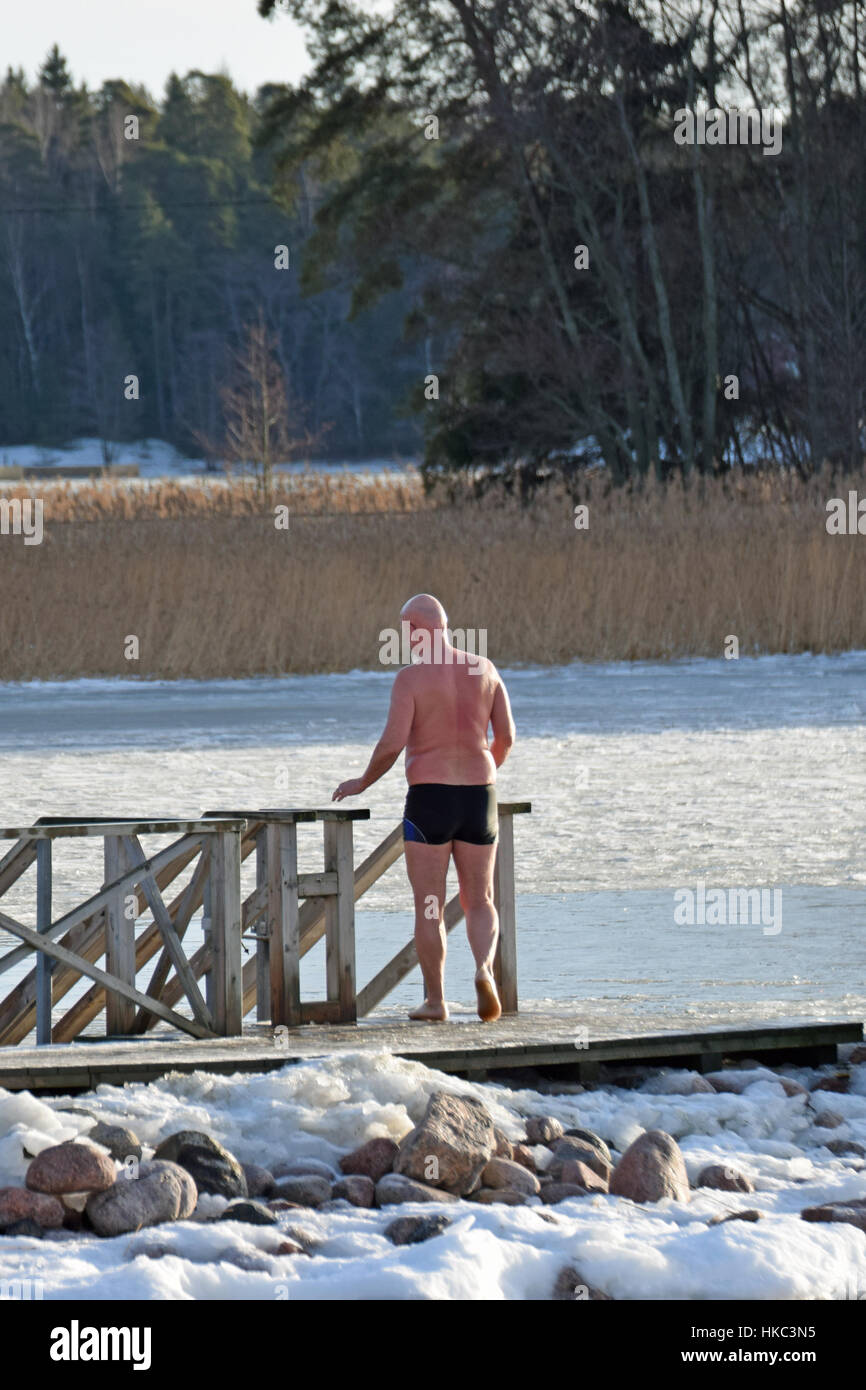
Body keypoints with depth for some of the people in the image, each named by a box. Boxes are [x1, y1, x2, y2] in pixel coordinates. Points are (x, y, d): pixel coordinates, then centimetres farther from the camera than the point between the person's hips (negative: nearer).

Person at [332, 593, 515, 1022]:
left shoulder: (410, 678, -9)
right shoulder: (484, 670, 4)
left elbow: (392, 744, -14)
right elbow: (506, 737, 7)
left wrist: (362, 783, 3)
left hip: (429, 797, -4)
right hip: (479, 795, 4)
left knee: (429, 906, 6)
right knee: (479, 902, 12)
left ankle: (435, 1000, 8)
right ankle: (484, 968, -16)